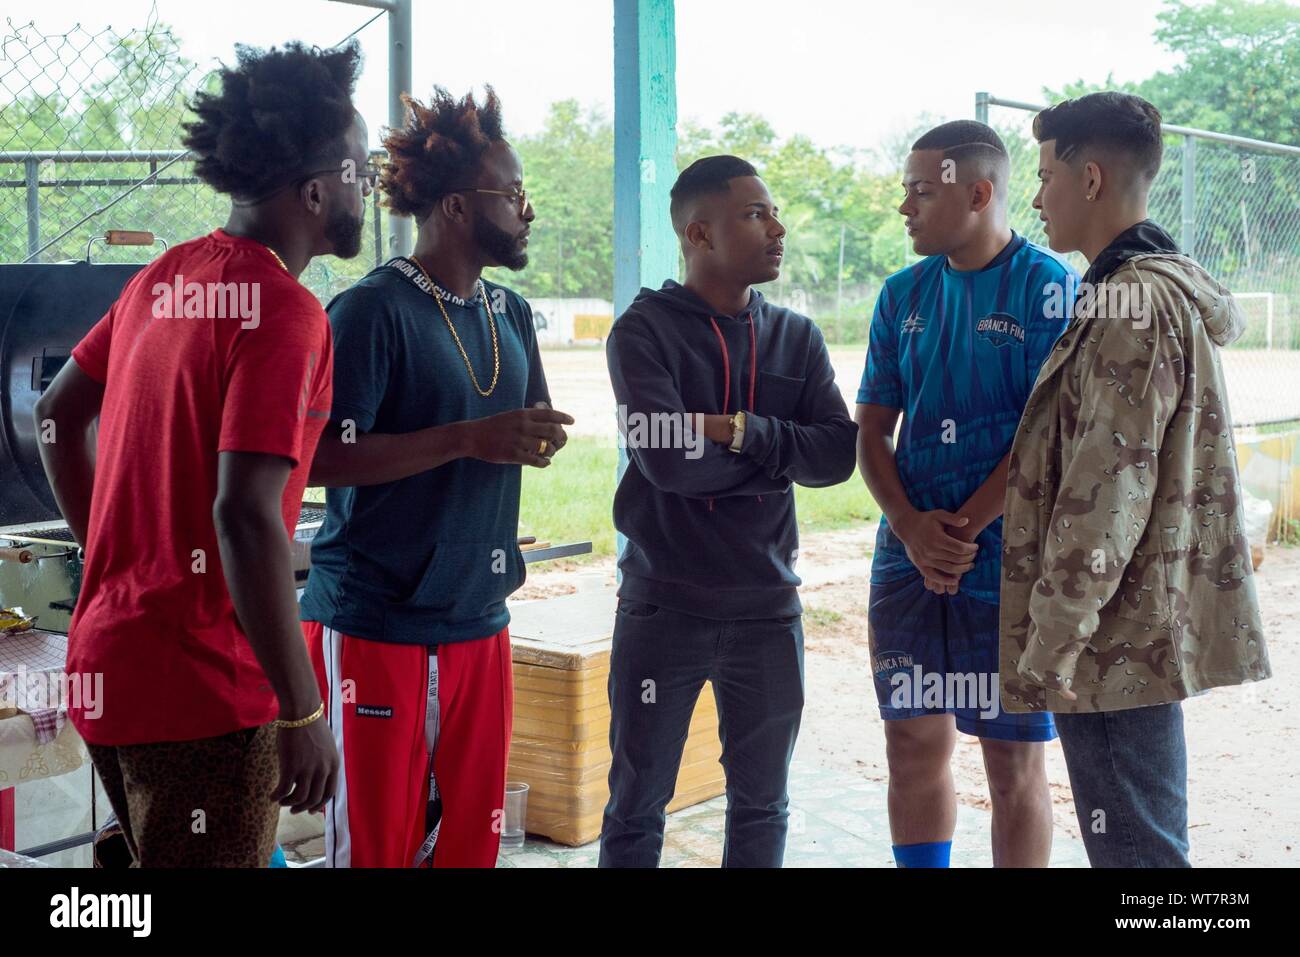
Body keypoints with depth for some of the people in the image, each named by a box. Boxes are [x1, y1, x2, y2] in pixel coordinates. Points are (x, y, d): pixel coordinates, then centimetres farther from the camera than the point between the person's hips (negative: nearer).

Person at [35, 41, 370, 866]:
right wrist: (303, 713, -22)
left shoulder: (166, 277, 7)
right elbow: (245, 517, -27)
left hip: (107, 660, 8)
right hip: (203, 690, -8)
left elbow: (59, 413, 18)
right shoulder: (284, 312, -19)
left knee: (158, 858, 24)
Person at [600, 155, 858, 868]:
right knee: (637, 806, 7)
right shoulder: (645, 331, -6)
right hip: (664, 606, -4)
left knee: (761, 805, 13)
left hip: (768, 607, 4)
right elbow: (669, 462, -19)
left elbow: (836, 455, -5)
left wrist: (743, 431, -17)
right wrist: (780, 451, -9)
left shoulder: (797, 337, 7)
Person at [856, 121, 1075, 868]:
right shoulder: (904, 294, 8)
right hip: (908, 557, 5)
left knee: (1014, 764, 3)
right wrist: (913, 528, -9)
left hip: (1009, 561, -5)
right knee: (914, 745, 11)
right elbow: (871, 429, 7)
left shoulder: (1049, 288, -7)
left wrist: (963, 529, -15)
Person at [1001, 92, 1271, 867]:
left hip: (1120, 637, -10)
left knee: (1134, 847, -2)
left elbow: (1106, 493, -22)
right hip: (1149, 627, 10)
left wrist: (1052, 643, -18)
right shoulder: (1164, 286, 16)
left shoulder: (1135, 305, -17)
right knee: (1148, 839, 18)